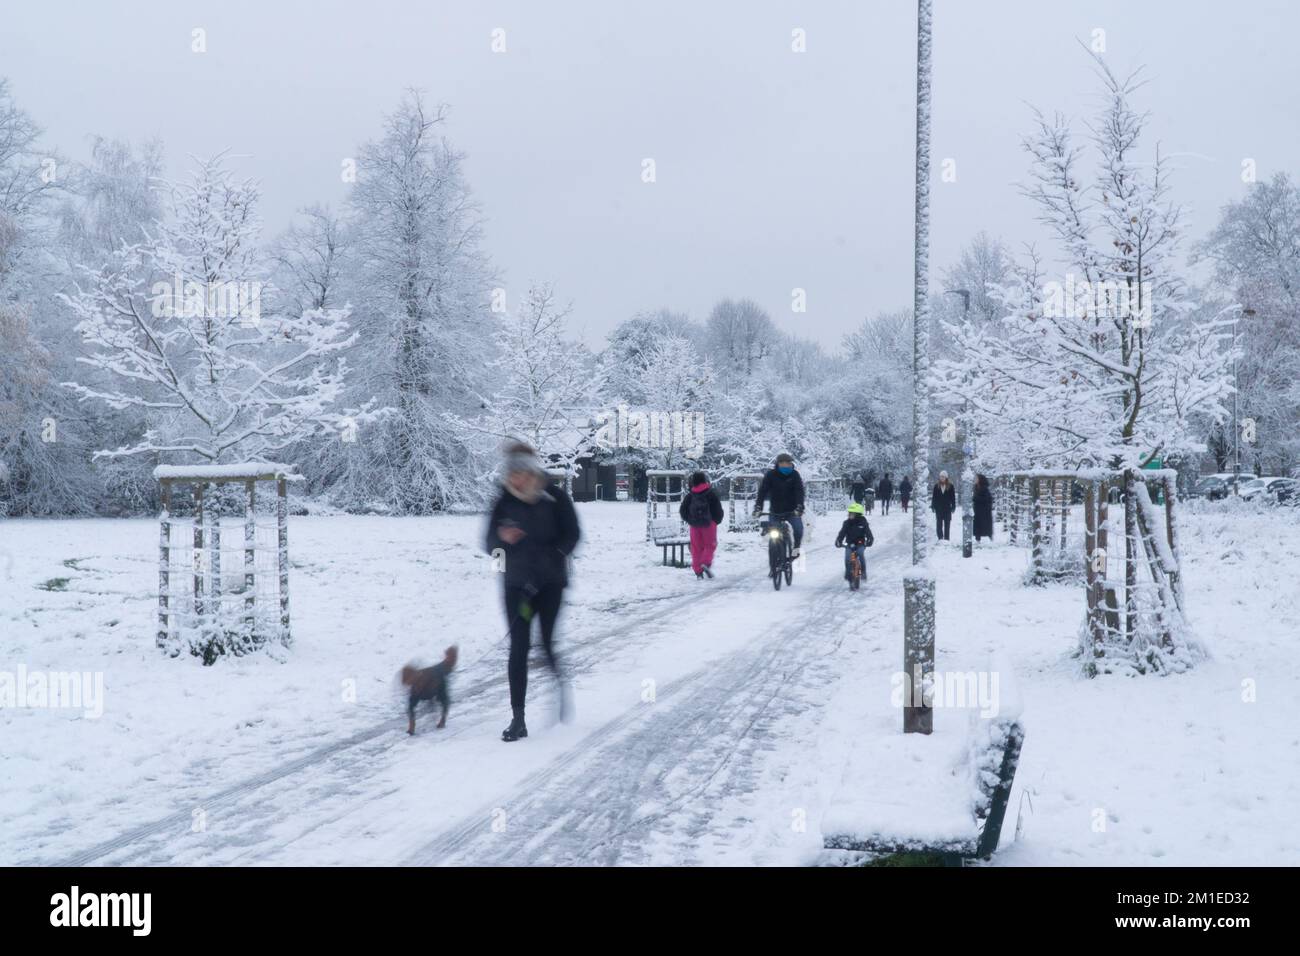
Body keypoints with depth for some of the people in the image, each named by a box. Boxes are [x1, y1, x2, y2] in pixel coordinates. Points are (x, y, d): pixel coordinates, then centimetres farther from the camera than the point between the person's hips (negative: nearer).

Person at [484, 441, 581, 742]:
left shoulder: (555, 497, -6)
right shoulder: (504, 501, -1)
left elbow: (572, 534, -1)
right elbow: (490, 545, 1)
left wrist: (553, 555, -18)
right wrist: (502, 537, -21)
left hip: (550, 583, -1)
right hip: (517, 583, 1)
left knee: (549, 644, -3)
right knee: (518, 649, -5)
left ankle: (562, 686, 31)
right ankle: (518, 719, -3)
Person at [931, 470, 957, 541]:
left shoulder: (950, 486, -1)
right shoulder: (937, 486, 2)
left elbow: (953, 497, 0)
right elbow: (933, 496, 4)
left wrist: (953, 506, -3)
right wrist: (933, 506, 1)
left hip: (947, 508, -1)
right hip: (938, 508, 1)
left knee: (947, 523, 4)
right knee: (939, 524, 2)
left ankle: (946, 538, 10)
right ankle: (940, 537, 8)